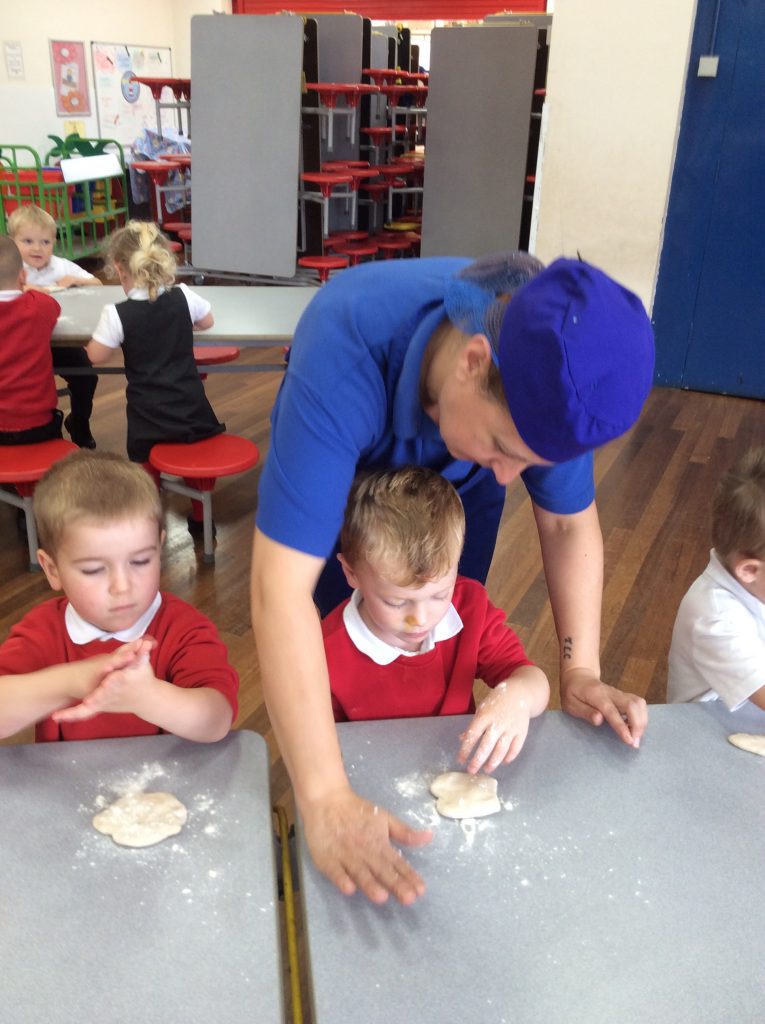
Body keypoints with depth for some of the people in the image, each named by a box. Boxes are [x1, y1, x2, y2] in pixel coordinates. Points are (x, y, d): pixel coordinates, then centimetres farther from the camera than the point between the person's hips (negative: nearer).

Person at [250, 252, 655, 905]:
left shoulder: (550, 374, -33)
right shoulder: (346, 355, -47)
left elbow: (570, 522, -16)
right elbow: (282, 587, -50)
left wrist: (580, 671, -24)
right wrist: (326, 802, -53)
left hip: (457, 485, 3)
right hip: (337, 466, -2)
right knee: (335, 658, 3)